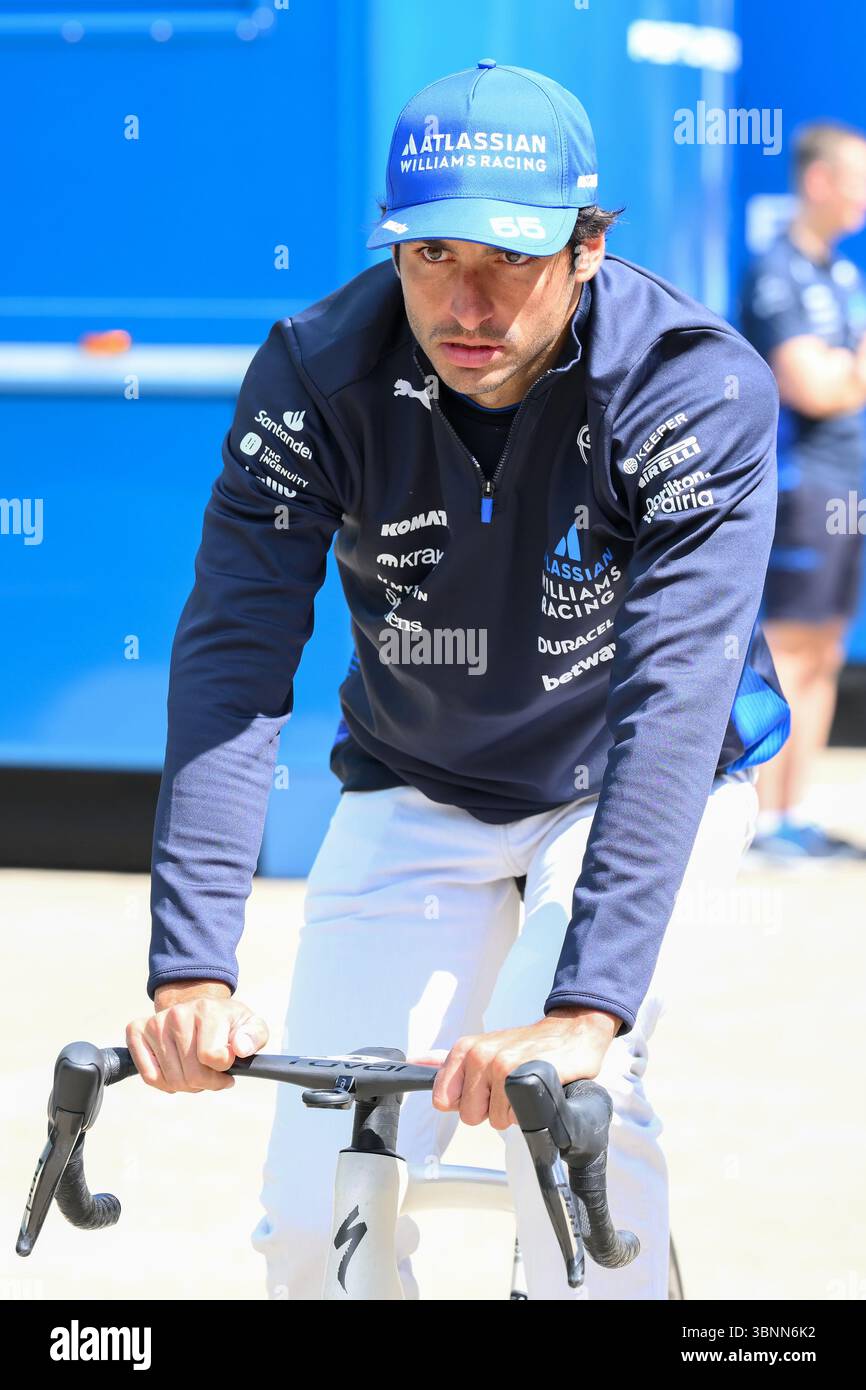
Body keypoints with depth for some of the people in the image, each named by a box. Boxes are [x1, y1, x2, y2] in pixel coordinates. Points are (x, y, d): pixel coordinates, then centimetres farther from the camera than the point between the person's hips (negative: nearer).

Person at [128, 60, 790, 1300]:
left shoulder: (698, 387, -30)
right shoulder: (316, 375, -23)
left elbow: (673, 694, -40)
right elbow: (231, 663, -29)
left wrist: (585, 1010, -51)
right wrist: (190, 974, -42)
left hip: (638, 785, -2)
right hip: (419, 793, 2)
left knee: (563, 1092, -28)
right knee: (320, 1216, -8)